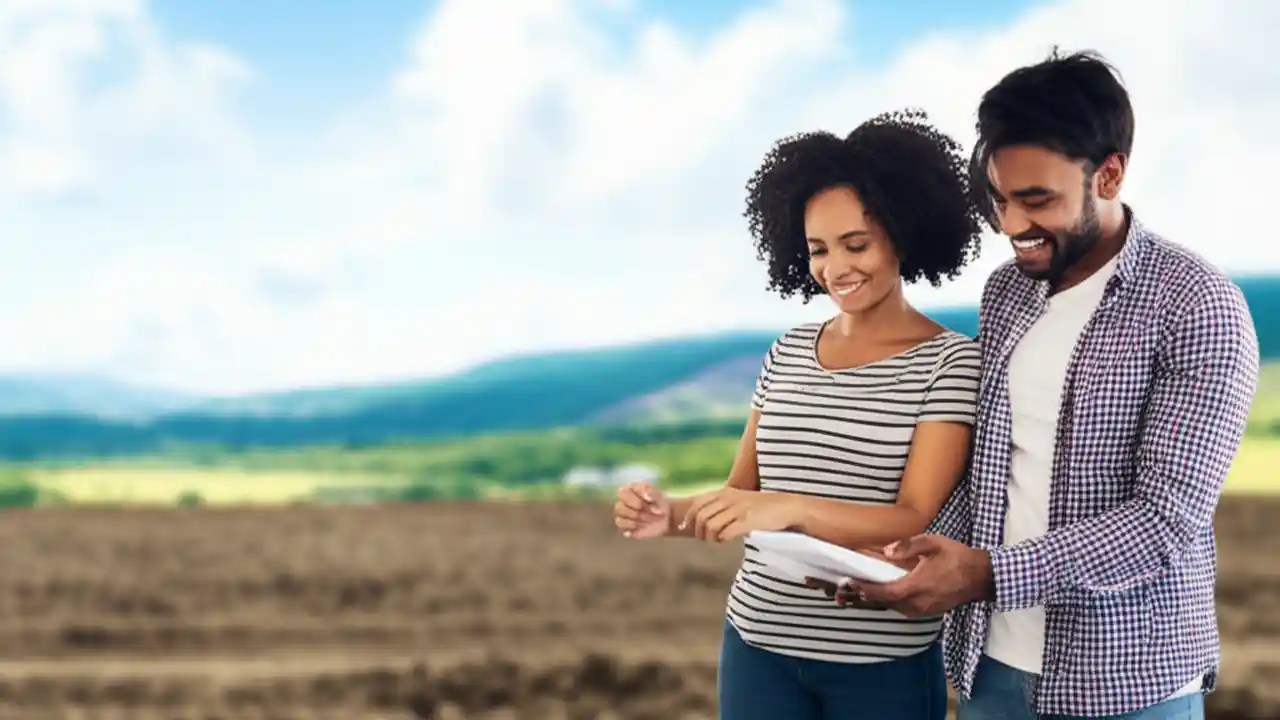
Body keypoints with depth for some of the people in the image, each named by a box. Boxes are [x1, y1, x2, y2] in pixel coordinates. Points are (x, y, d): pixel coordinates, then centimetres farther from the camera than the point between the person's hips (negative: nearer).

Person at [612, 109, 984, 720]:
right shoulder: (787, 353, 7)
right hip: (758, 646, 4)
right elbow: (740, 498, 9)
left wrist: (789, 508, -31)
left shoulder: (950, 361, -8)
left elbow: (915, 520, -16)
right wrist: (671, 513, -12)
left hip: (883, 663, -4)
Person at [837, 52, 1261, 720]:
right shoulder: (1005, 292, 6)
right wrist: (919, 553, -8)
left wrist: (990, 574, -26)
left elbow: (1168, 518, -19)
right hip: (990, 665, 5)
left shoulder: (1200, 308, -14)